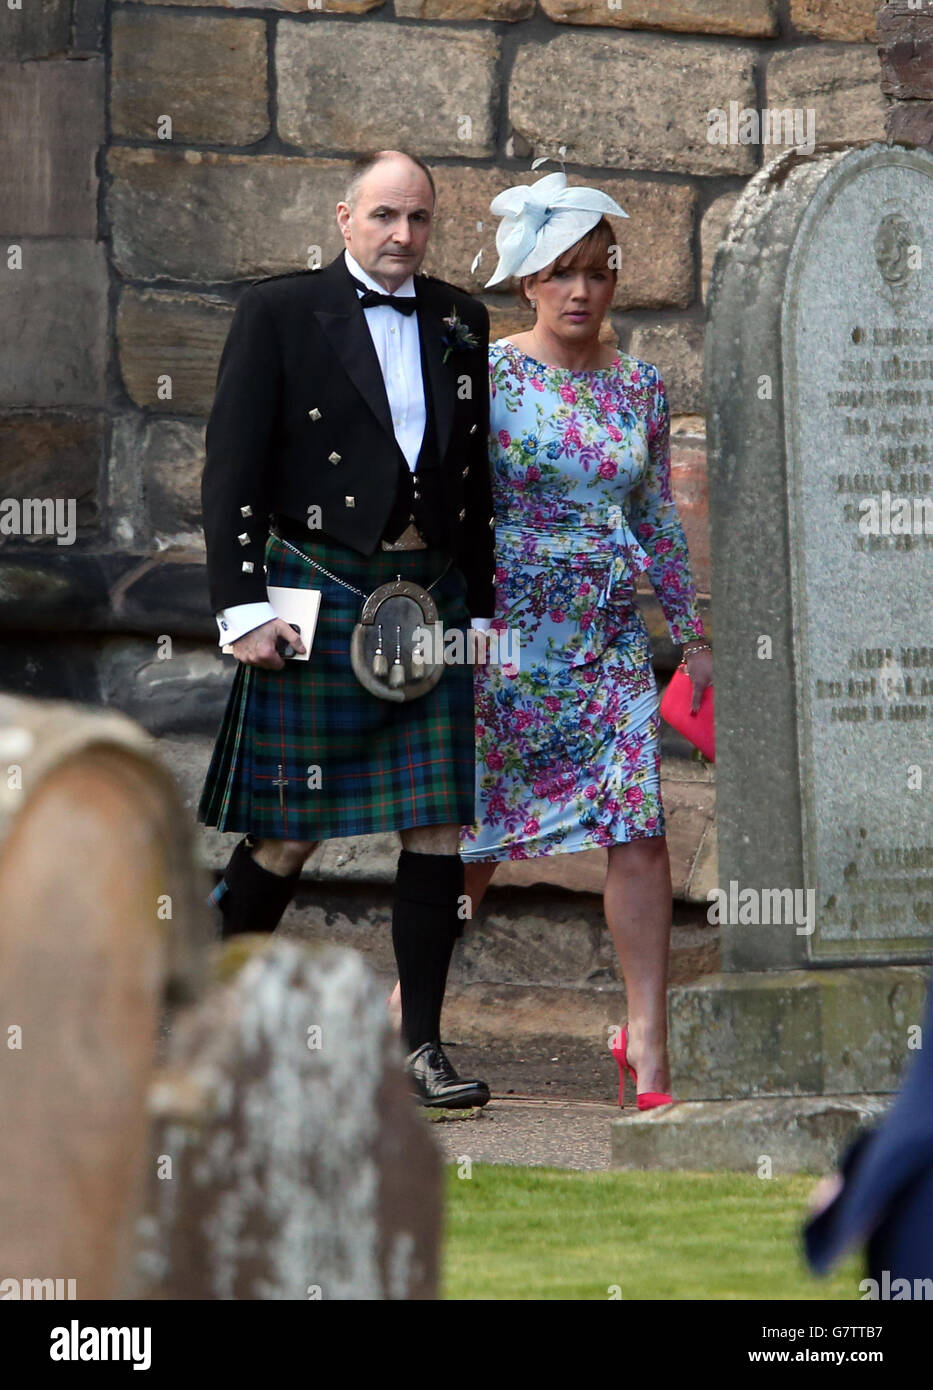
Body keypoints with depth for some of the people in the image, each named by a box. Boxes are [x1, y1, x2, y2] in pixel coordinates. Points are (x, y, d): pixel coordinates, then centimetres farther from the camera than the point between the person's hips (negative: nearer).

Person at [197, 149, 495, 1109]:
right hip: (320, 596, -4)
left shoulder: (459, 323, 12)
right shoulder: (279, 314, -1)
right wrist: (244, 608, -11)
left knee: (438, 830, -1)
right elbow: (231, 472, -4)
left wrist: (483, 608, 12)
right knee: (288, 835, -1)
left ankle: (420, 1047, 5)